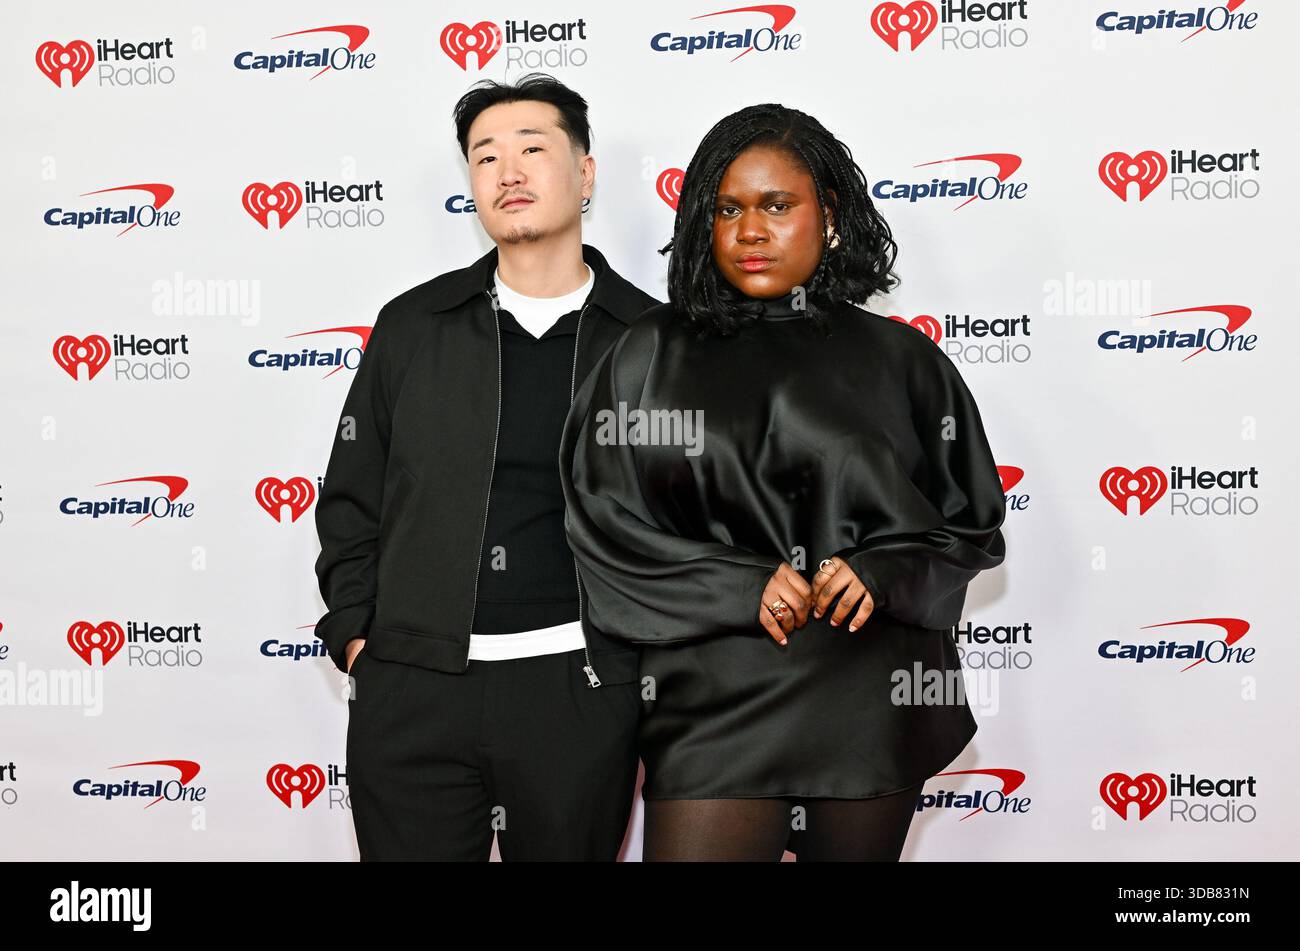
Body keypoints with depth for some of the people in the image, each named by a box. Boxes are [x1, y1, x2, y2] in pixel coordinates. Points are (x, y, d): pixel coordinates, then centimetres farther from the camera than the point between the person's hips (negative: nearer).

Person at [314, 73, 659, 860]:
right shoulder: (412, 327, 6)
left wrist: (654, 671, -1)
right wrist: (356, 636, 2)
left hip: (578, 689, -1)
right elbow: (352, 499, 11)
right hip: (410, 687, 1)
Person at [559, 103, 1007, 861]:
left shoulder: (899, 360, 5)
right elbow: (601, 520, -2)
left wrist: (882, 572, -10)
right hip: (720, 697, -1)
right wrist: (743, 588, -12)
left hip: (873, 699, 1)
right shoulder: (652, 356, 3)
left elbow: (974, 522, 9)